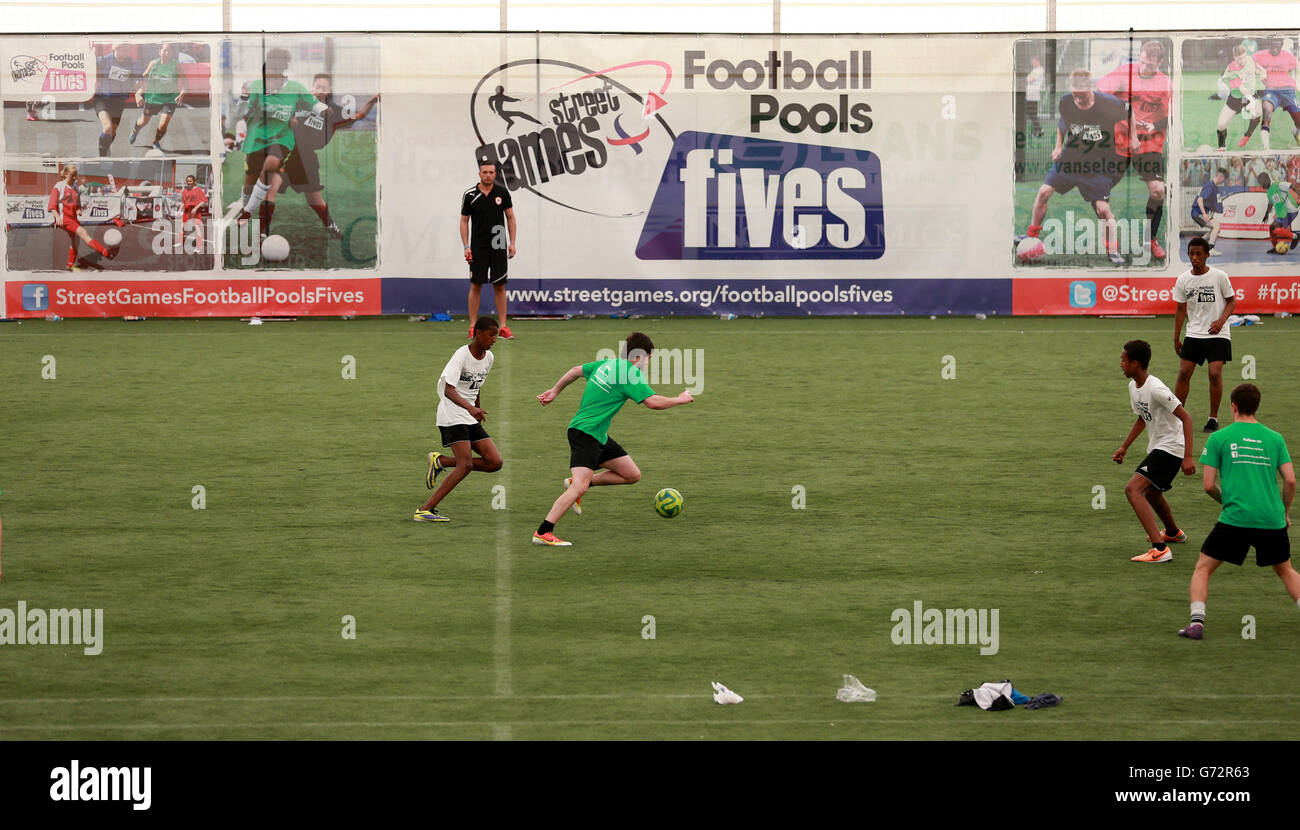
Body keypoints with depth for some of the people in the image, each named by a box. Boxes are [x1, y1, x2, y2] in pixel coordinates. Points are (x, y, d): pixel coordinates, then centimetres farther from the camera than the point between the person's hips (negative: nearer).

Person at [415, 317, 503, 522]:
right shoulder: (462, 355, -16)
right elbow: (449, 391, -26)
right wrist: (470, 408, -40)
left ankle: (440, 462, 10)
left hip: (471, 419, 8)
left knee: (495, 462, -3)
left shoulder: (489, 358, 9)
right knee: (465, 465, -20)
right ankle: (425, 510, -17)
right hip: (452, 416, -8)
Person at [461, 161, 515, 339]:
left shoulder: (502, 193, 2)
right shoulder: (470, 195, -1)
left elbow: (510, 217, 9)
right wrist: (466, 247, -4)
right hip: (478, 248, -1)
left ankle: (503, 326, 4)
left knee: (499, 286, 2)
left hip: (499, 247, 1)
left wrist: (512, 243, 1)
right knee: (475, 285, 0)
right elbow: (464, 221, 4)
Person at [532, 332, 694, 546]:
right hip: (585, 432, -10)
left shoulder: (608, 364, 13)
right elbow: (652, 402, -21)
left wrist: (555, 391, 38)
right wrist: (680, 400, -5)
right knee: (580, 487, -21)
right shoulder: (631, 373, -13)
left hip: (599, 436, 10)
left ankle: (575, 483, 17)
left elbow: (576, 370, 26)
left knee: (633, 475, 10)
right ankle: (542, 533, -23)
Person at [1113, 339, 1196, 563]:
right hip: (1157, 448, 11)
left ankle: (1160, 549, -29)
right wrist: (1124, 448, 22)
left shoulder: (1156, 389, -23)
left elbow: (1186, 418, -23)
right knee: (1150, 493, 32)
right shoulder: (1133, 386, 7)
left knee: (1133, 489, -24)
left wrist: (1188, 457, -28)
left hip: (1169, 449, -11)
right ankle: (1173, 533, 62)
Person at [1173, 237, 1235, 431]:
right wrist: (1176, 338, 9)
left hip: (1218, 335, -3)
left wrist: (1221, 320, -17)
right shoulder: (1183, 280, 1)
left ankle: (1213, 418, 2)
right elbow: (1180, 309, 10)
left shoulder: (1219, 276, -8)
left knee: (1215, 373, -11)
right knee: (1183, 373, -2)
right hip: (1193, 334, 3)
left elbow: (1232, 301, 1)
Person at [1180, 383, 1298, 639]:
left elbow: (1208, 485, 2)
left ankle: (1197, 622, -7)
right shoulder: (1275, 438, 10)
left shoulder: (1219, 438, 3)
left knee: (1203, 568, 10)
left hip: (1235, 519, -3)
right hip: (1272, 519, 3)